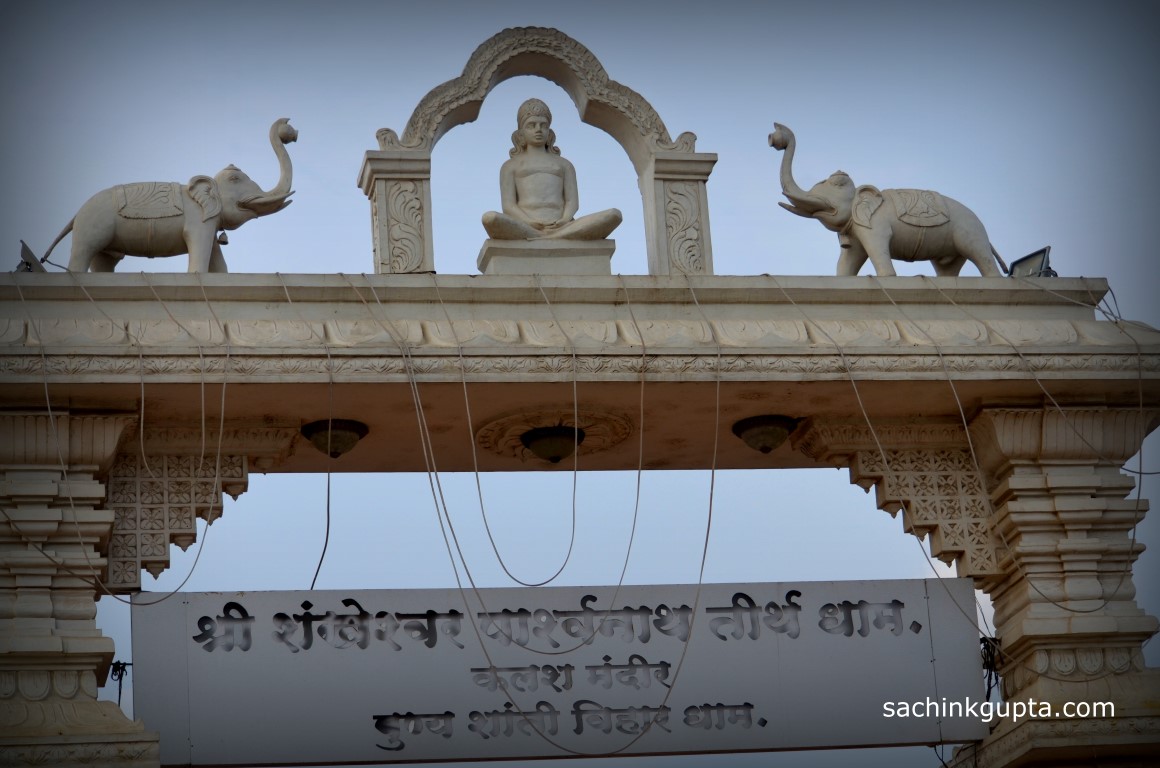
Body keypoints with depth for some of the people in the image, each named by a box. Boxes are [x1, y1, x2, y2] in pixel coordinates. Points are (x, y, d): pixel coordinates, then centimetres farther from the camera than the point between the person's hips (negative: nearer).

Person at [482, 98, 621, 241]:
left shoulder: (564, 164, 31)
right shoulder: (510, 166, 24)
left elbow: (572, 201, 15)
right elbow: (508, 206, 9)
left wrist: (565, 220, -11)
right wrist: (531, 223, -15)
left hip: (561, 228, 3)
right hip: (525, 229, -3)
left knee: (614, 215, -28)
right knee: (490, 219, -39)